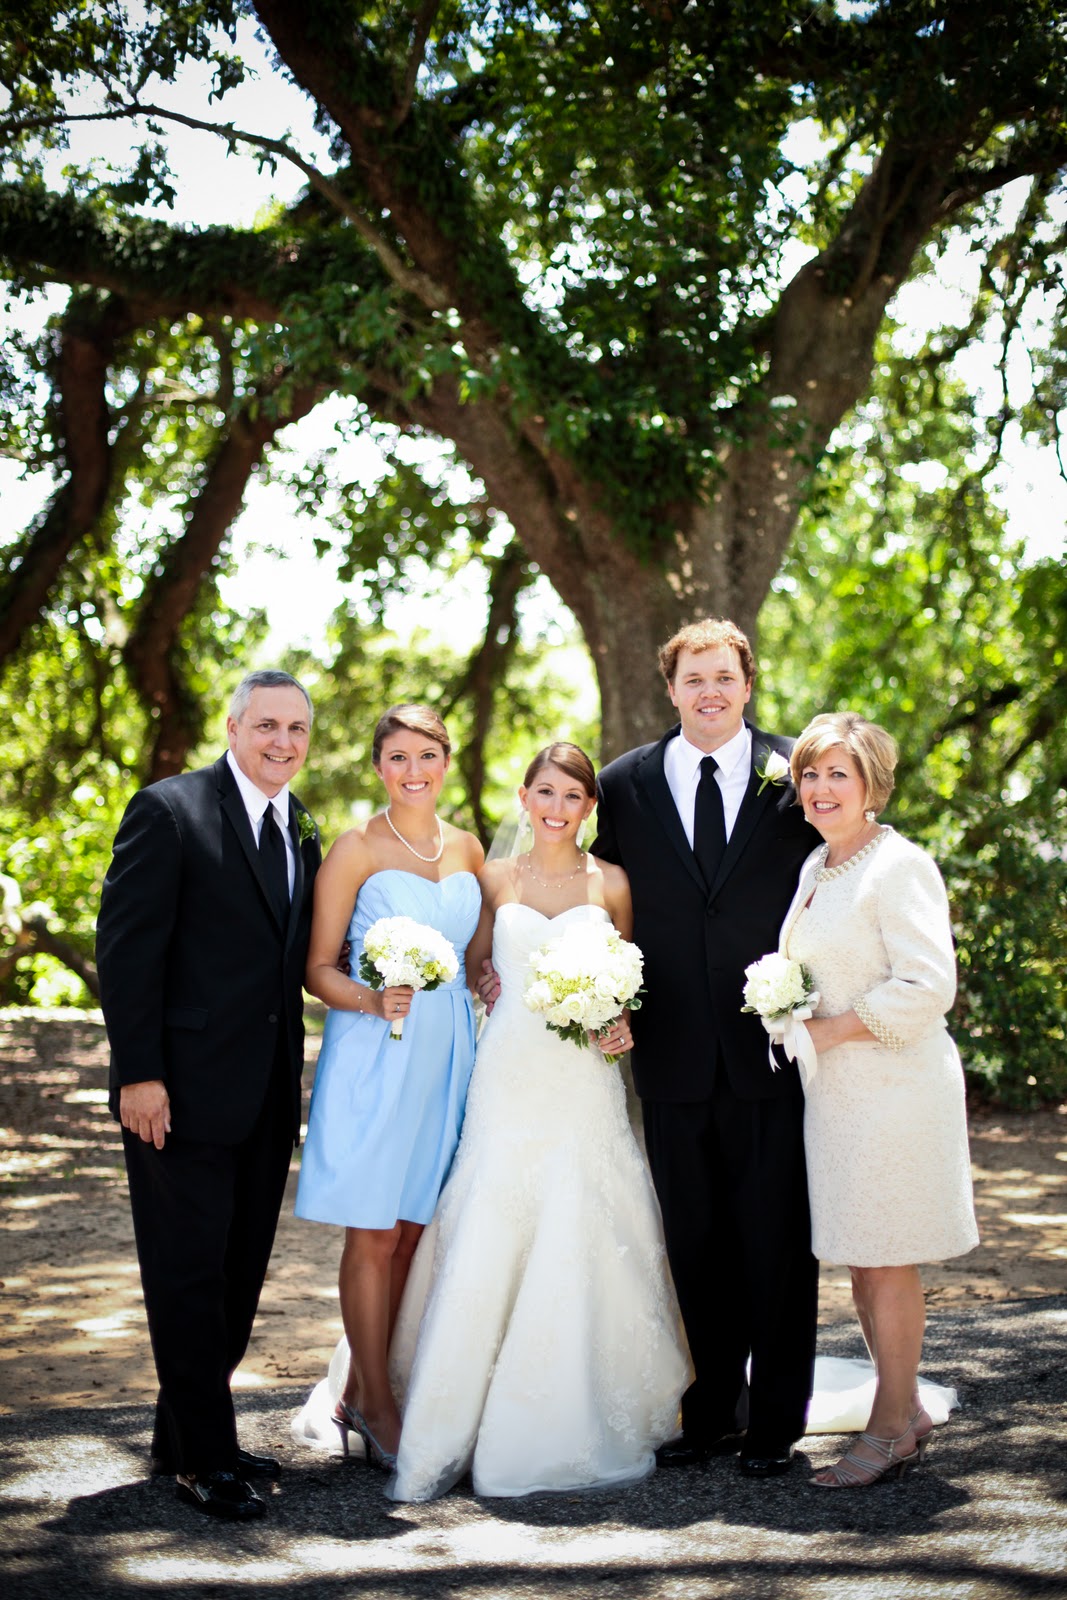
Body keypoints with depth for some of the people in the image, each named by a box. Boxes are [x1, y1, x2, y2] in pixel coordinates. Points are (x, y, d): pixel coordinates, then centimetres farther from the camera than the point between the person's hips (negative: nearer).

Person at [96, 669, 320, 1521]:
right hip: (185, 1089, -7)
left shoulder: (302, 828, 12)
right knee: (189, 1272, 1)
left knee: (242, 1268, 13)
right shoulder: (170, 811, -10)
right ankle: (205, 1455, 12)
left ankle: (186, 1431, 27)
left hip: (268, 1094, 7)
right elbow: (126, 947, -13)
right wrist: (138, 1074, -18)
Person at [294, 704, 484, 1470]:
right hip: (376, 1054, -5)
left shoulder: (467, 849, 11)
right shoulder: (356, 849, -4)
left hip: (446, 1055, 5)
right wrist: (372, 1000, -21)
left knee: (413, 1230, 8)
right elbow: (318, 967, -4)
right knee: (374, 1235, -2)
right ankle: (378, 1407, 9)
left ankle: (361, 1391, 20)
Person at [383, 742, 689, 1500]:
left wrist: (622, 1022, -5)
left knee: (583, 1247, -2)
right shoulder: (496, 878, 7)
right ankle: (454, 1426, 6)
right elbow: (471, 967, 14)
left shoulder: (612, 884, 6)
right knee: (489, 1247, -3)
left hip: (585, 1088, 0)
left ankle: (582, 1422, 12)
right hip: (507, 1084, 0)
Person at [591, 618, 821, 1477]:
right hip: (675, 1056, 2)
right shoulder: (625, 784, 6)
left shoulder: (795, 774, 1)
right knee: (694, 1244, 10)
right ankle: (709, 1412, 23)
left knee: (778, 1241, 4)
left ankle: (775, 1422, 16)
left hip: (776, 1050, -2)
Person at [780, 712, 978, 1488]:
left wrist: (834, 1029, -15)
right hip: (834, 1088, 8)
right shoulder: (817, 867, 13)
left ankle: (890, 1431, 10)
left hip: (893, 1084, -8)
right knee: (862, 1260, 13)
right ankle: (908, 1409, 26)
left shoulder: (899, 866, -13)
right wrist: (796, 1021, 10)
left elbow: (928, 987, -20)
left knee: (884, 1262, -1)